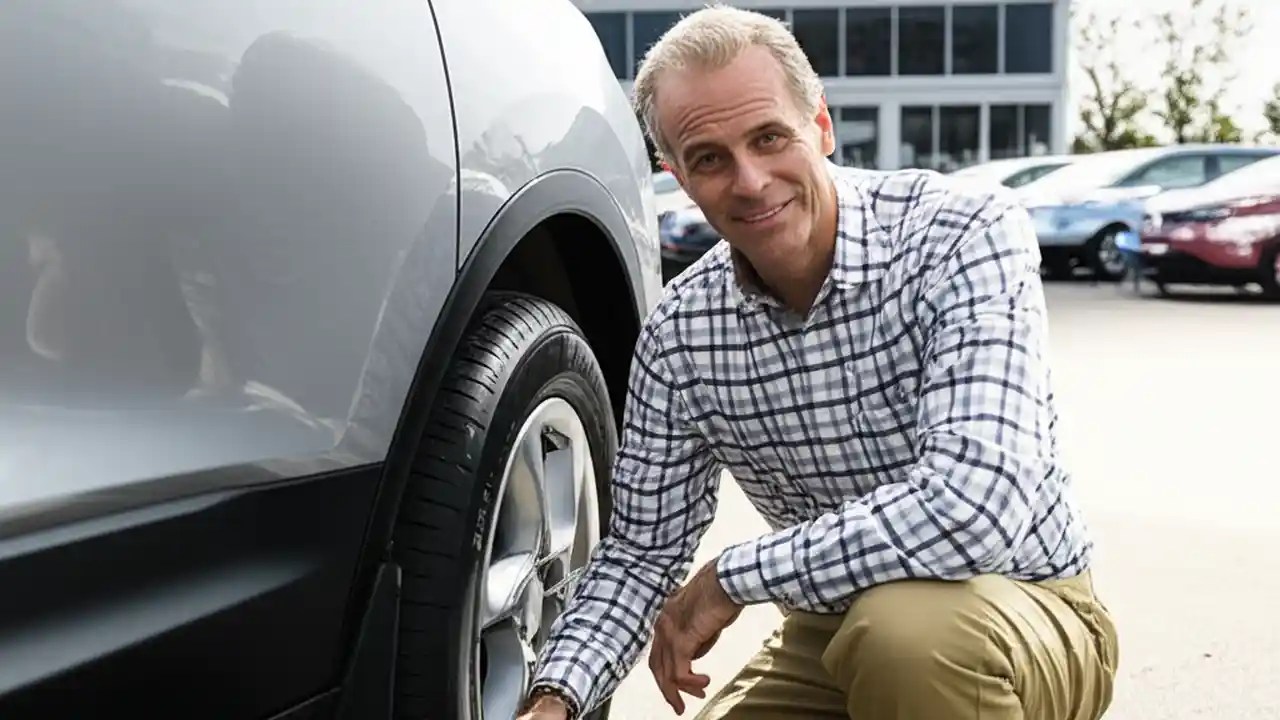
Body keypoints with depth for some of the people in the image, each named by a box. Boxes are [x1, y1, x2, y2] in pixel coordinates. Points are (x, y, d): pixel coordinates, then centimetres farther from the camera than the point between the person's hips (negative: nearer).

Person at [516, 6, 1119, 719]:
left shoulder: (967, 233, -23)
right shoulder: (679, 335, -8)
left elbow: (976, 506, -36)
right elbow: (640, 552, 1)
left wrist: (731, 578, -26)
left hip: (1025, 603, -4)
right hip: (834, 629, 5)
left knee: (905, 625, -36)